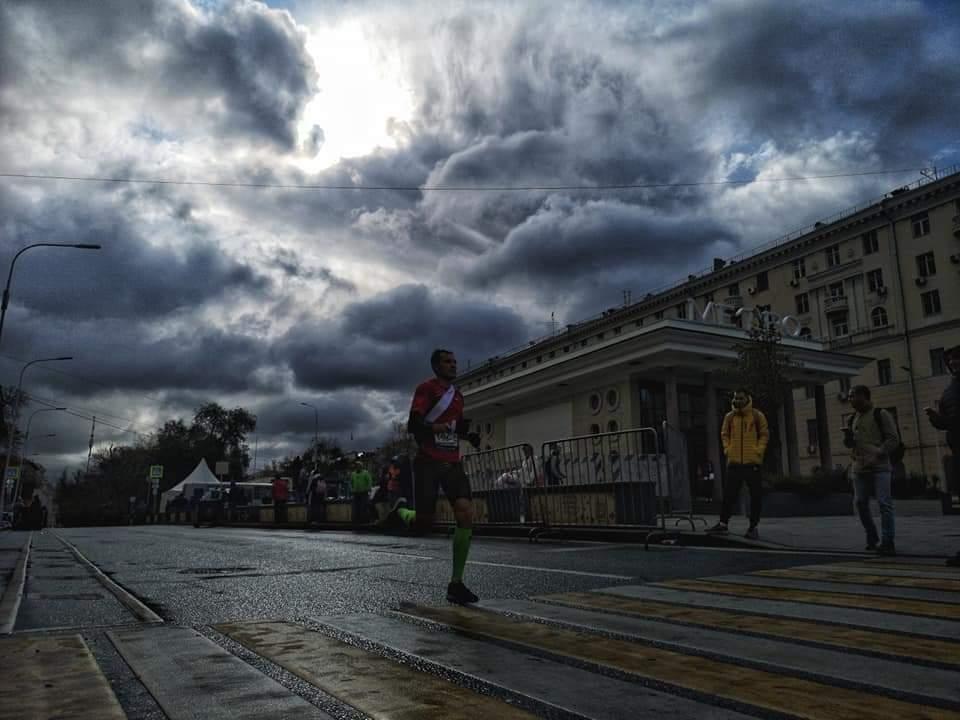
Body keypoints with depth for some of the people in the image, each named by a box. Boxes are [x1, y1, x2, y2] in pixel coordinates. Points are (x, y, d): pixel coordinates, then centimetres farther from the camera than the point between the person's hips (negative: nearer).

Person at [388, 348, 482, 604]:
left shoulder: (457, 395, 18)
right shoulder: (426, 388, -4)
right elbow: (412, 425, -13)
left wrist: (469, 434, 7)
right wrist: (434, 427, -30)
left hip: (453, 462, 6)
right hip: (428, 461, -6)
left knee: (466, 514, -12)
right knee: (424, 523, -6)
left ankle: (456, 584, -6)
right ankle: (400, 509, 33)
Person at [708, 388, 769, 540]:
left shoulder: (757, 416, 1)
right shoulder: (729, 417, 8)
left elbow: (764, 435, 3)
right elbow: (724, 434, 15)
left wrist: (758, 450, -8)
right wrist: (727, 449, 2)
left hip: (753, 462, -2)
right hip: (734, 462, 2)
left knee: (756, 495, 3)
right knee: (729, 494, 4)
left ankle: (753, 526, 12)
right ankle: (723, 523, 11)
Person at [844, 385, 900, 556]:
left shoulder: (881, 414, 0)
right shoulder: (854, 418, 18)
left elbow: (893, 439, -6)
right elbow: (850, 444, 23)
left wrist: (877, 455, -17)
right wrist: (847, 437, 0)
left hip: (879, 467, -6)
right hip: (859, 468, 6)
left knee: (884, 503, -9)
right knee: (861, 503, 6)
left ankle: (887, 542, -6)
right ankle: (871, 538, 19)